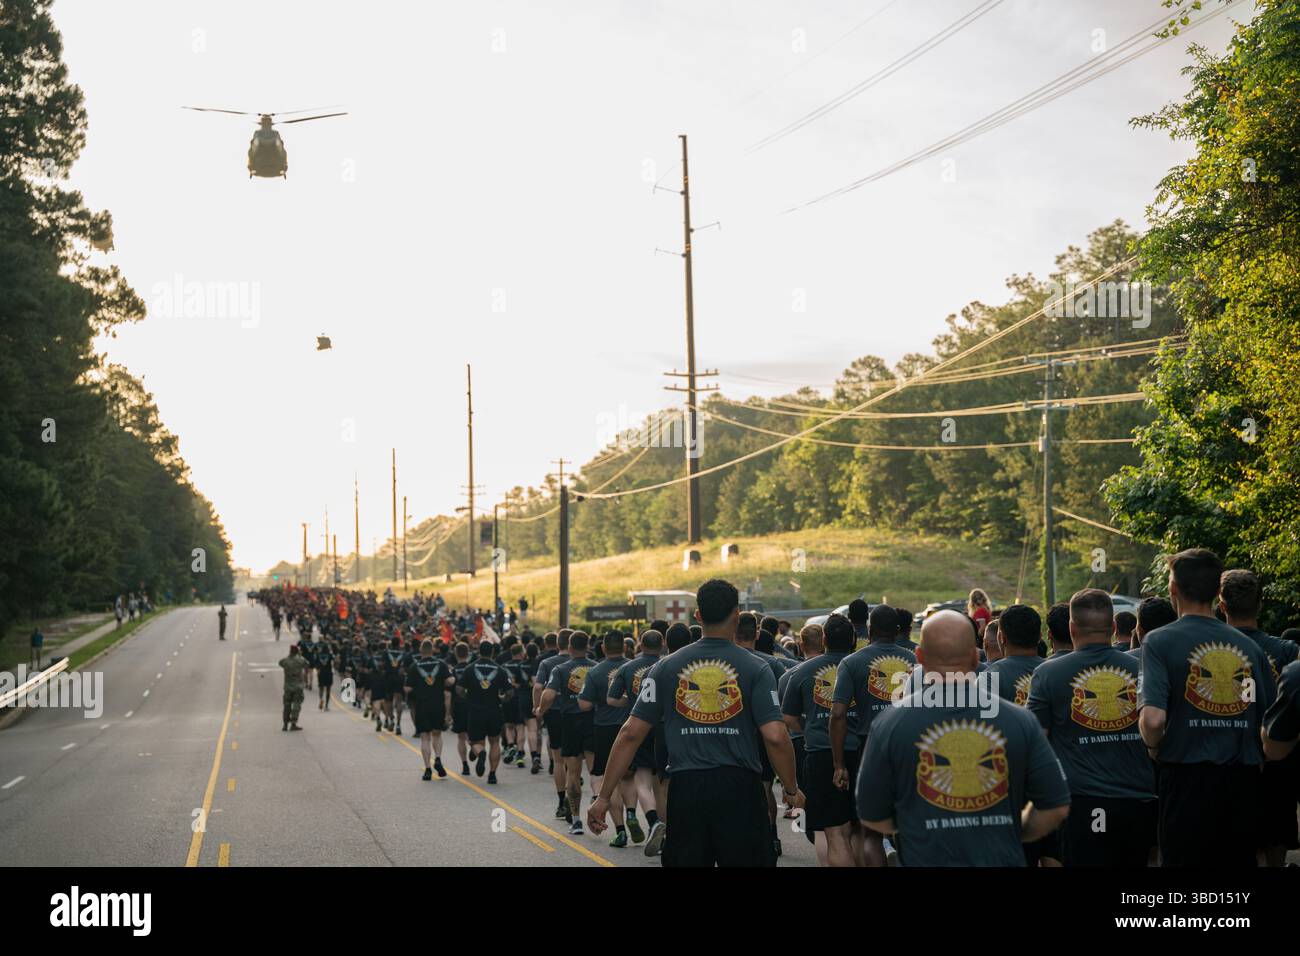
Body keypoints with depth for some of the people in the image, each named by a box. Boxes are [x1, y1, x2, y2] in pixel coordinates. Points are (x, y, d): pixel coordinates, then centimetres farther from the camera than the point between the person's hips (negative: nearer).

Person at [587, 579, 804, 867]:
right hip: (740, 789, -2)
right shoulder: (756, 669, -3)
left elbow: (630, 734, 0)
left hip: (686, 789, 2)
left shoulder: (667, 667, 4)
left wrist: (604, 797, 3)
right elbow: (775, 737, -12)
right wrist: (792, 790, 3)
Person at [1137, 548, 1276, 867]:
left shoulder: (1160, 641, -8)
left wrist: (1154, 748, 0)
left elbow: (1153, 719, -20)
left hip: (1187, 778, -4)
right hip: (1244, 781, 4)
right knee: (1238, 860, 14)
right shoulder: (1249, 646, 6)